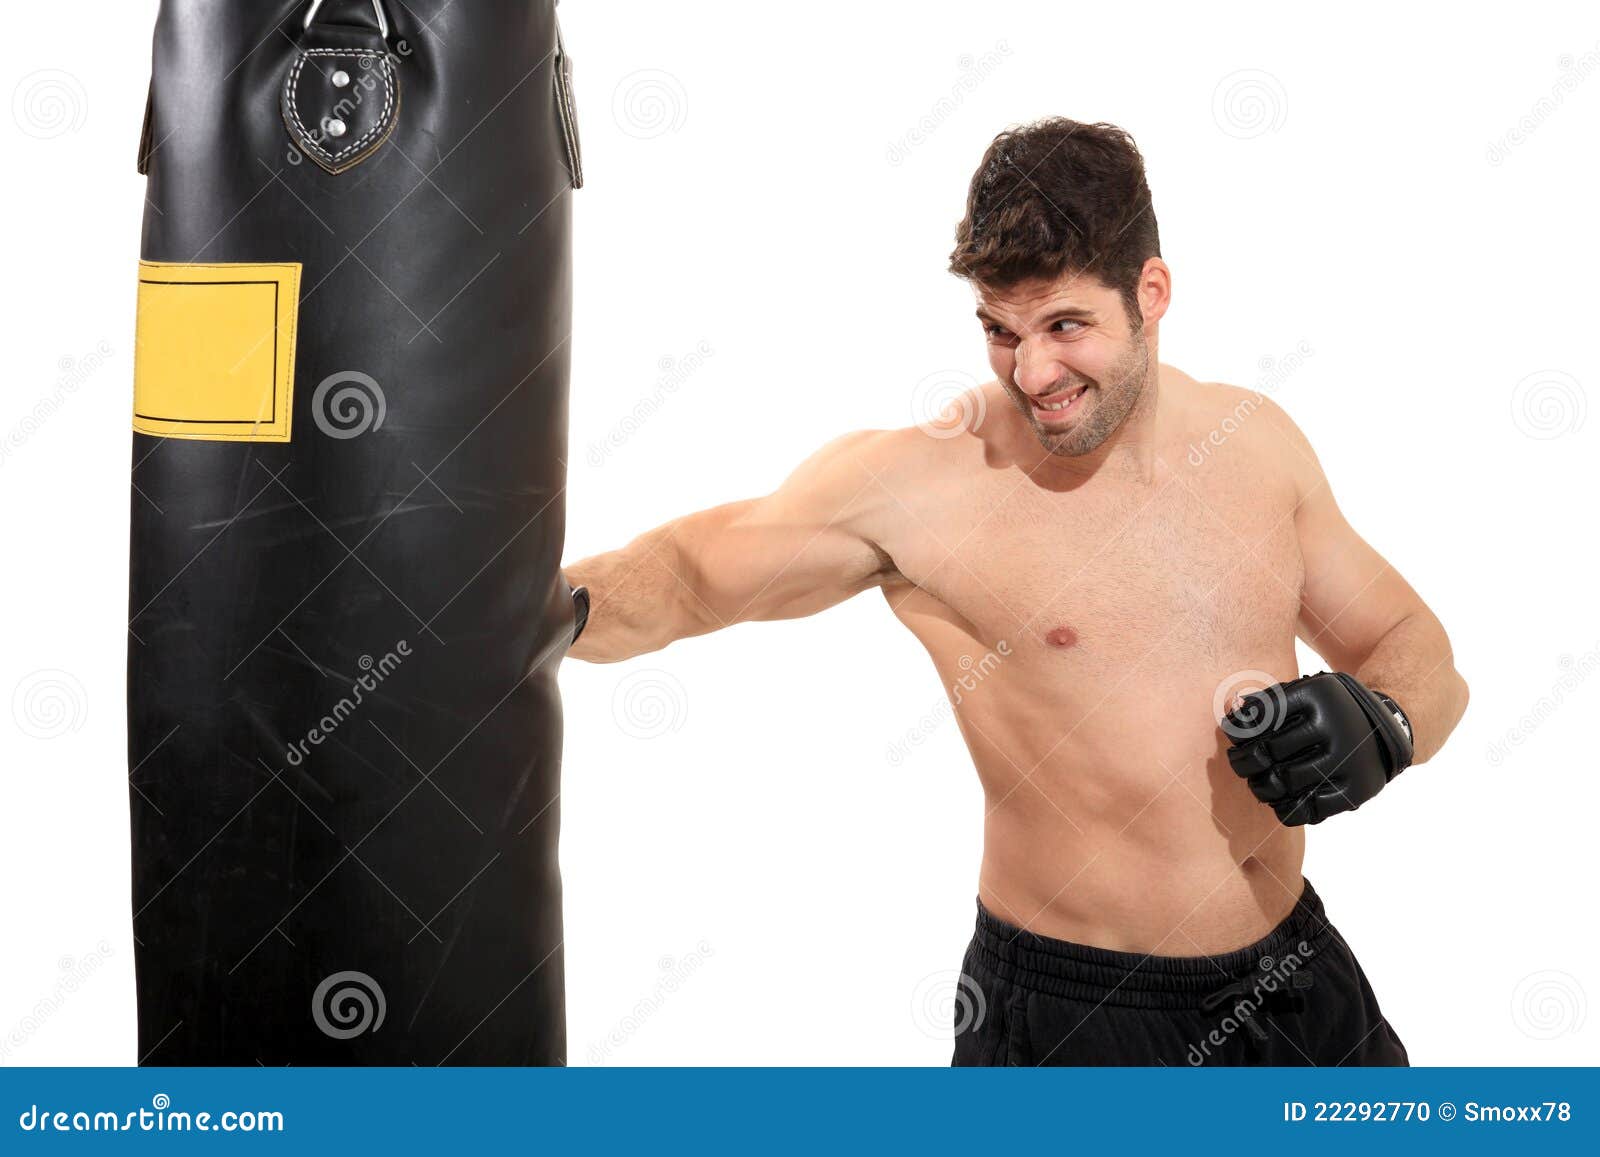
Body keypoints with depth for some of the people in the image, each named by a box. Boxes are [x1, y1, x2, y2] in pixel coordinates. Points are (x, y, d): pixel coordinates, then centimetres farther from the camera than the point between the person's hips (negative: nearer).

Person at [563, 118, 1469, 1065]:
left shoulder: (1257, 438, 0)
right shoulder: (913, 483, -14)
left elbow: (1416, 649, 10)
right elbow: (681, 576, -6)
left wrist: (1379, 725, -12)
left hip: (1294, 974, 5)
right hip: (1071, 1014, -4)